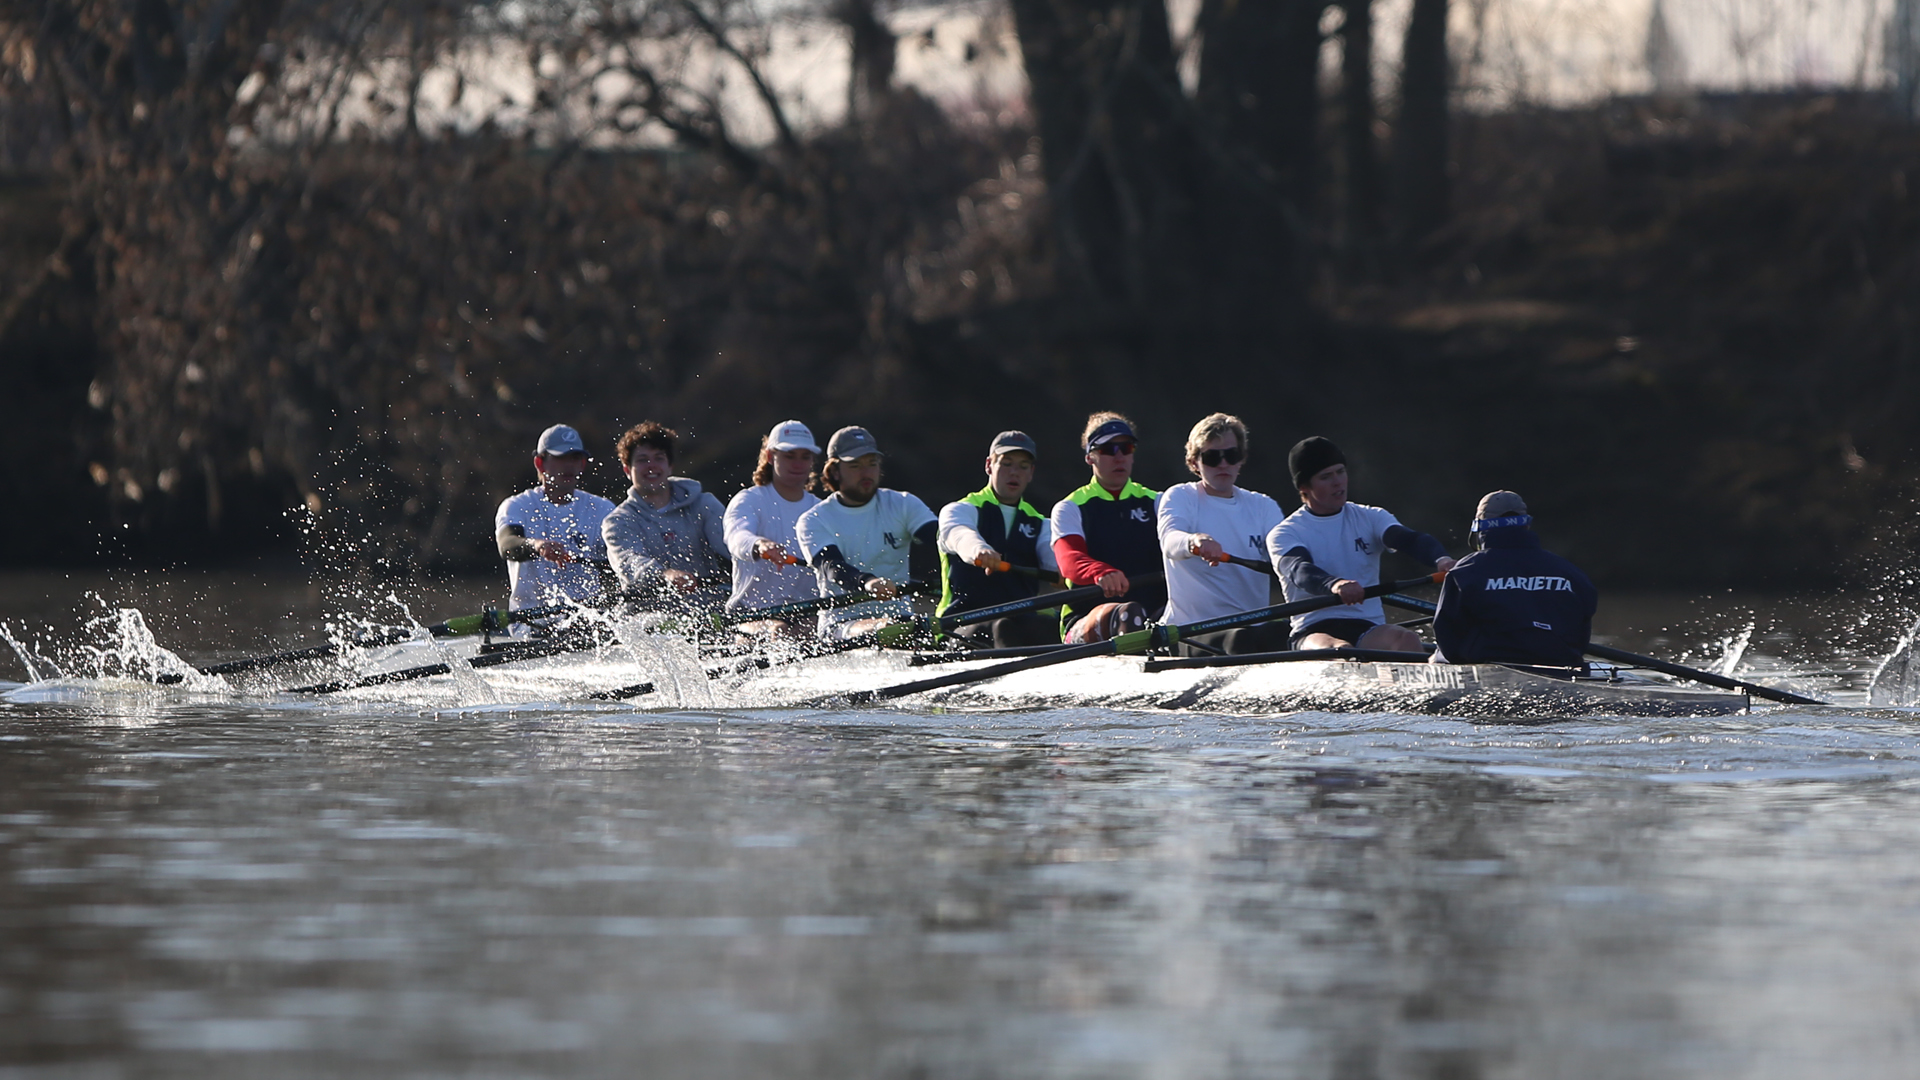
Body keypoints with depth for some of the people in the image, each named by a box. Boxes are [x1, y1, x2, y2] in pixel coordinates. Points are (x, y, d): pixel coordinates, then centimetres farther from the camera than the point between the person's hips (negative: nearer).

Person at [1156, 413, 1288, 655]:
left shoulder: (1264, 507, 17)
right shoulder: (1180, 498, 6)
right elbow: (1169, 541, -17)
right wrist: (1195, 542, -43)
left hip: (1256, 625, 4)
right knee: (1240, 641, -36)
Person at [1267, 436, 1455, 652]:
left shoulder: (1370, 519, 16)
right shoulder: (1284, 534, 5)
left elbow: (1409, 540, -3)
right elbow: (1299, 571, -16)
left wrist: (1441, 559, -28)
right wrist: (1334, 584, -41)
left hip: (1368, 629, 2)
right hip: (1313, 633, -2)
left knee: (1407, 640, -30)